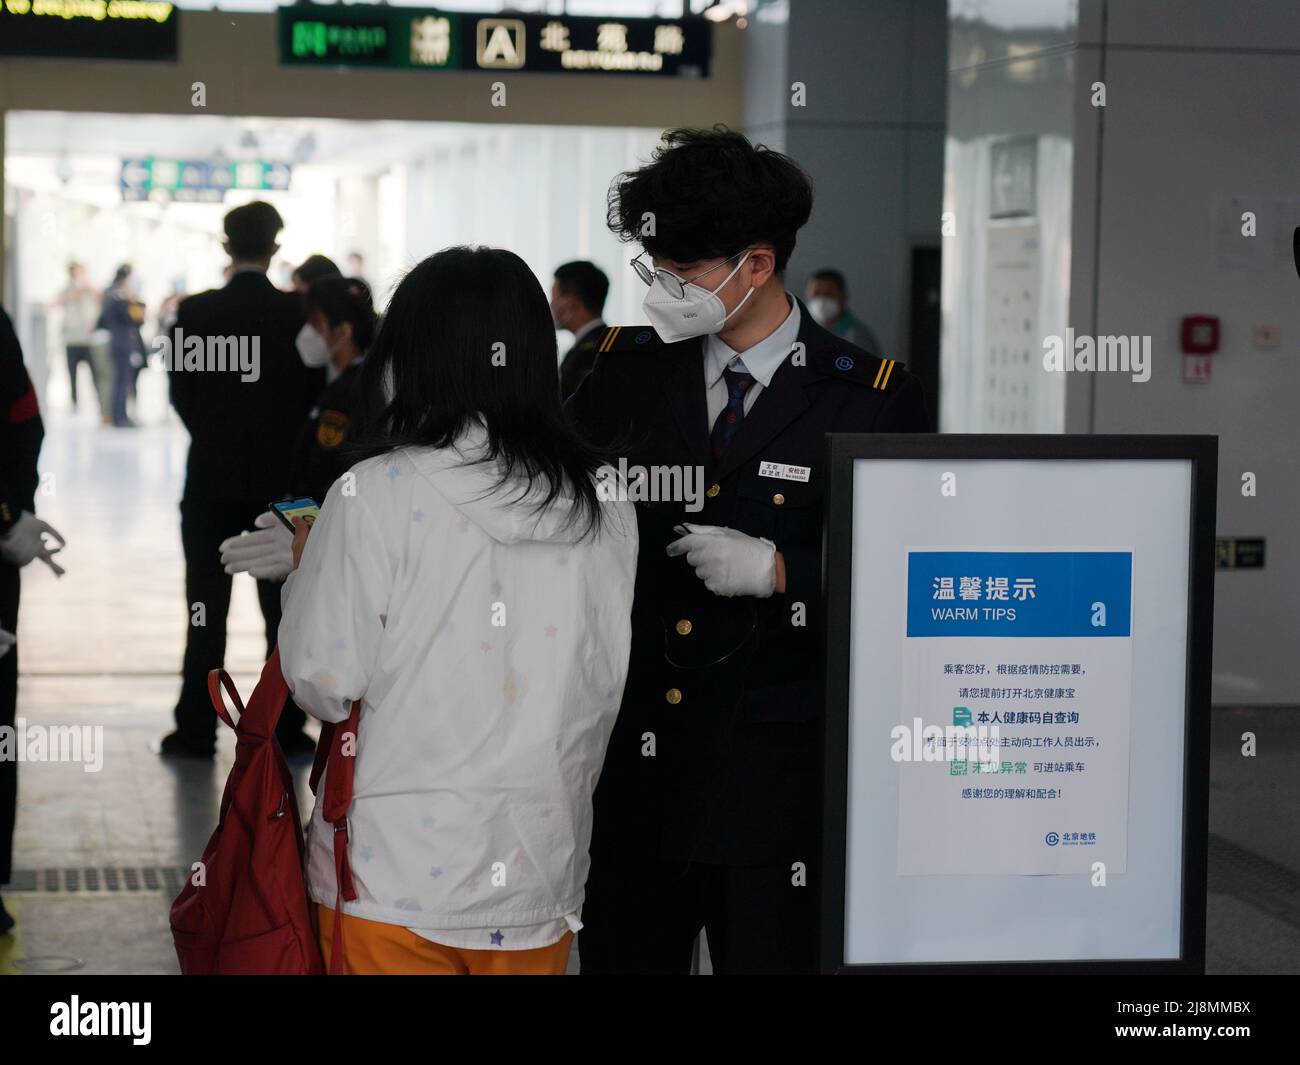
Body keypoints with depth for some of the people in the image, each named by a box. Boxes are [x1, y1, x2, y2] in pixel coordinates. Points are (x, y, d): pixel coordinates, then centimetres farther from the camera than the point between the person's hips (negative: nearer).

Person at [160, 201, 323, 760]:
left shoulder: (196, 311, -7)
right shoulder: (300, 312, -6)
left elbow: (181, 390, -2)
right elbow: (313, 390, -1)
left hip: (211, 478, 0)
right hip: (281, 476, 1)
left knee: (206, 610, 5)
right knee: (283, 609, 7)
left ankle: (196, 730, 6)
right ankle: (285, 729, 9)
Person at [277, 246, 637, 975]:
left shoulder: (376, 495, -13)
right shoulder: (603, 501, 0)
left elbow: (325, 684, -10)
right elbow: (605, 690, 7)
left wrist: (305, 569, 7)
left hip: (397, 876, -3)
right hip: (539, 875, 4)